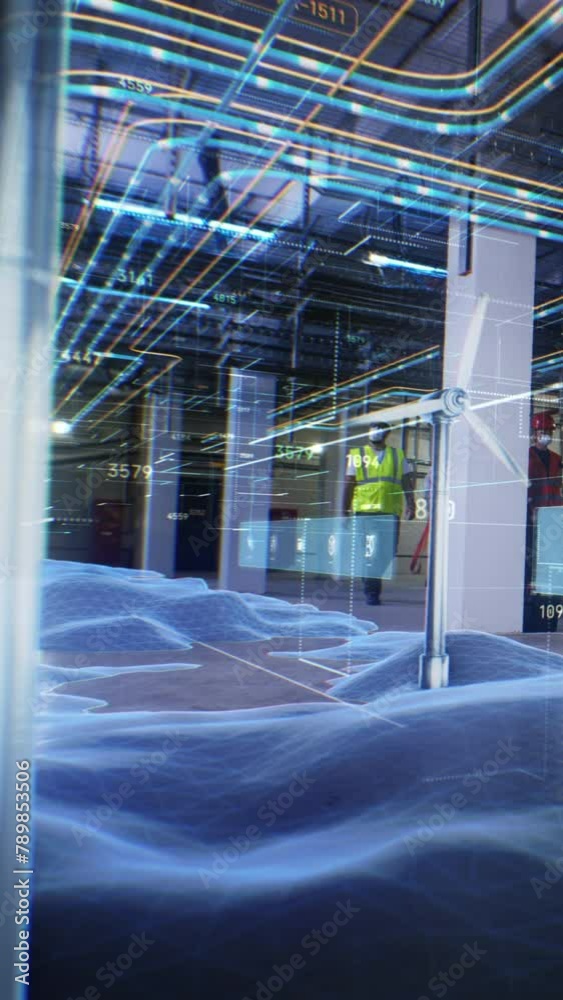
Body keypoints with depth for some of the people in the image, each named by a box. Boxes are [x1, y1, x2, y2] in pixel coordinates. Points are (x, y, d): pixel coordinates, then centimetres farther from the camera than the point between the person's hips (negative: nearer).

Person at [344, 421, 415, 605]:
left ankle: (373, 589, 15)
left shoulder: (398, 455, 18)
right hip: (365, 510, -2)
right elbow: (349, 484, 9)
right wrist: (345, 509, 2)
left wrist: (410, 504, -2)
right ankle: (371, 593, 3)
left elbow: (407, 481, 11)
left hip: (391, 512, 2)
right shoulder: (357, 455, 12)